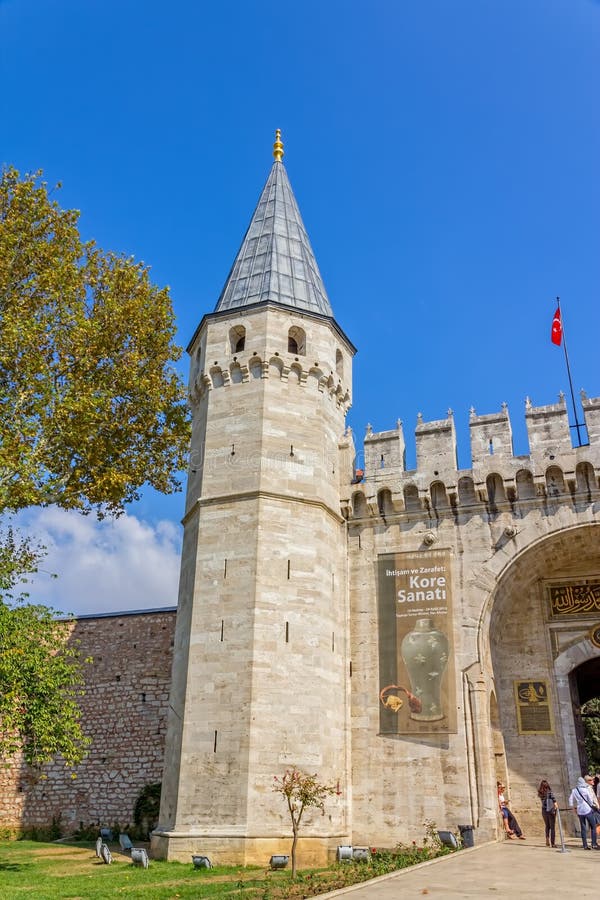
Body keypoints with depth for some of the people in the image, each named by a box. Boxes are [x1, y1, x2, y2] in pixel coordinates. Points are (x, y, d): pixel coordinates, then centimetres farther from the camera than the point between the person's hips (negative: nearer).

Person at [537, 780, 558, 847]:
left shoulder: (540, 793, 4)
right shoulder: (549, 791, -10)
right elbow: (552, 796, -28)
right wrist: (555, 803, -37)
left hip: (544, 811, 4)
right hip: (551, 810, -4)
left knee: (547, 826, 19)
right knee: (552, 827, 6)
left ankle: (547, 838, -2)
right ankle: (552, 843, 4)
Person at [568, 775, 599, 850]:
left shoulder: (574, 790, 3)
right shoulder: (586, 789, -8)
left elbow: (571, 800, 7)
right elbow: (591, 800, -4)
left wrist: (574, 808, 20)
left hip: (580, 811, 4)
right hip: (588, 810, -4)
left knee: (583, 829, 9)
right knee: (593, 827, 7)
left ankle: (585, 845, 8)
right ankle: (594, 844, 0)